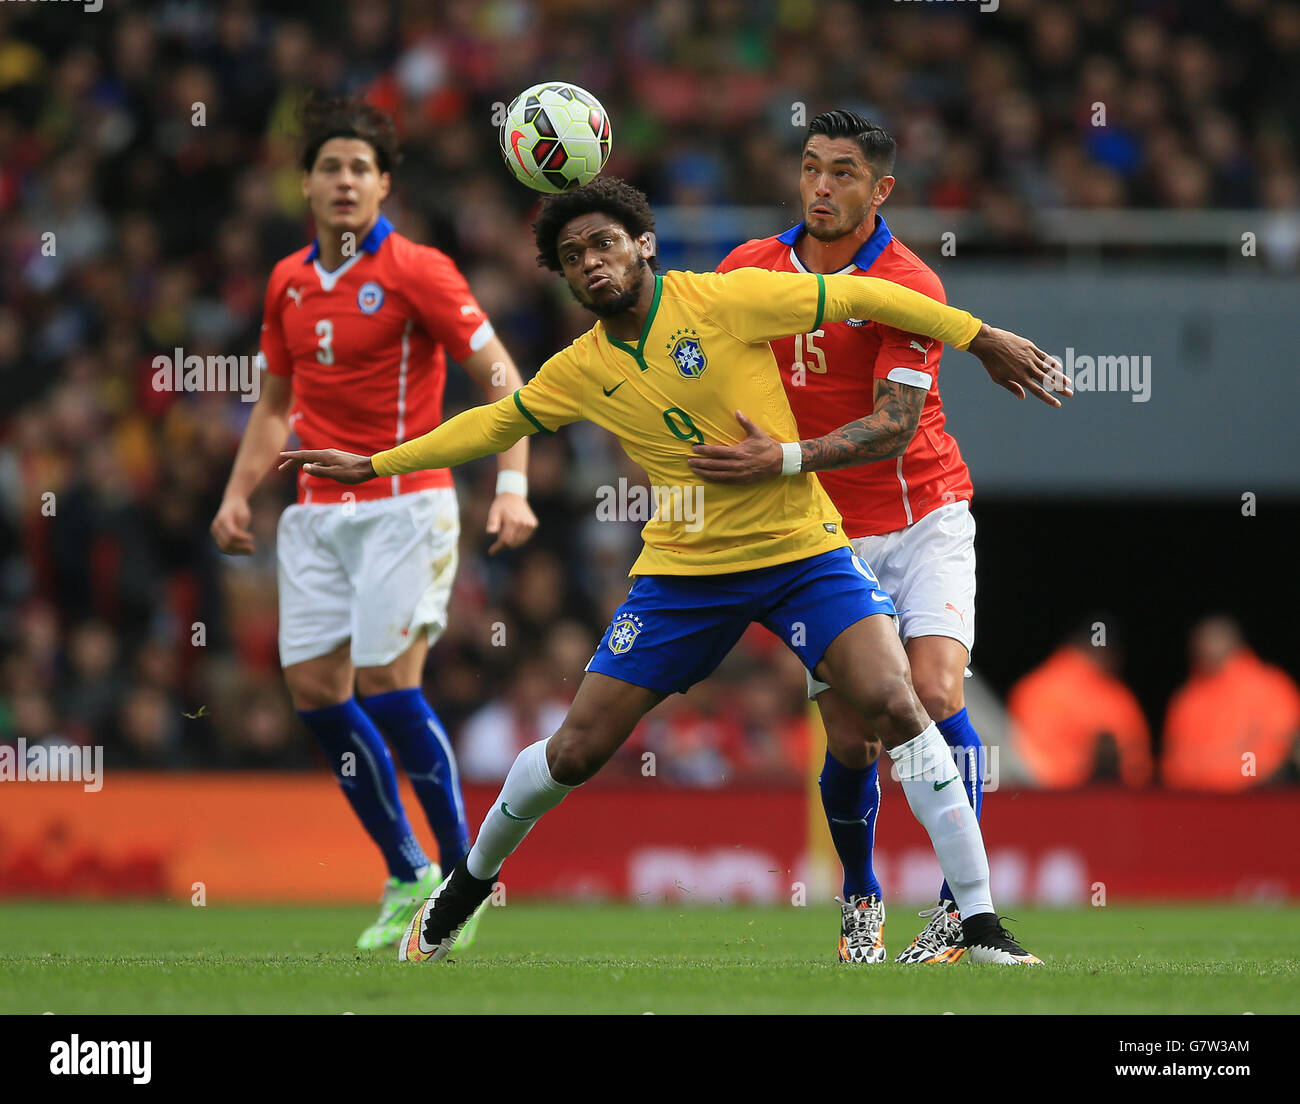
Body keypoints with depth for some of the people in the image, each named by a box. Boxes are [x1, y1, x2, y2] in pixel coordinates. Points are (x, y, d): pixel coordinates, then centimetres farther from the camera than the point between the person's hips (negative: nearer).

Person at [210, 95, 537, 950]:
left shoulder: (416, 272, -8)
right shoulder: (289, 284, 10)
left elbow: (501, 381, -9)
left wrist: (513, 486, -21)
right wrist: (240, 491, 9)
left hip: (404, 506, -6)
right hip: (316, 512, 6)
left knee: (387, 683, -16)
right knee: (315, 690, 0)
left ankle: (462, 872, -3)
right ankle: (406, 876, 13)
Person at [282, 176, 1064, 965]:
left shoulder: (723, 300, -10)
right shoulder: (580, 372, 2)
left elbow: (856, 298, -5)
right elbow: (492, 424, 19)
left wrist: (981, 338, -4)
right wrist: (374, 465, 21)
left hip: (802, 550, -3)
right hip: (684, 569, 3)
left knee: (895, 705, -22)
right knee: (578, 749, 3)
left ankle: (981, 924, -19)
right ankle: (470, 883, 31)